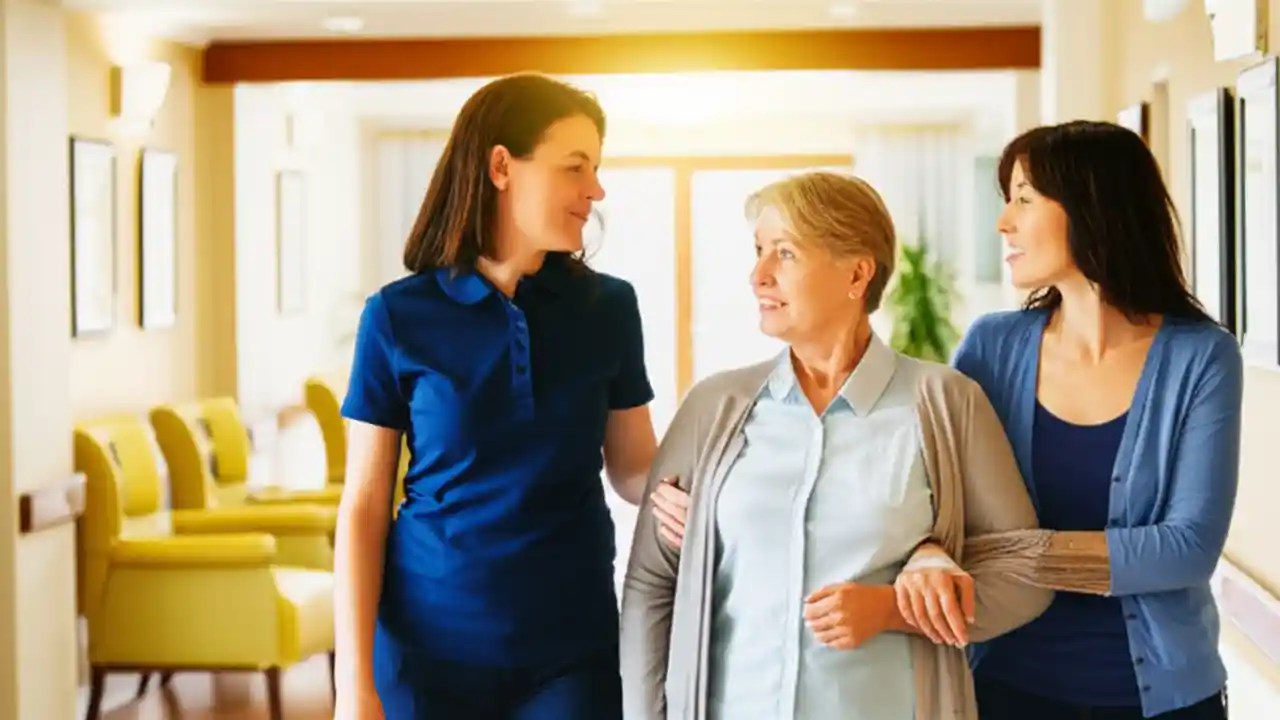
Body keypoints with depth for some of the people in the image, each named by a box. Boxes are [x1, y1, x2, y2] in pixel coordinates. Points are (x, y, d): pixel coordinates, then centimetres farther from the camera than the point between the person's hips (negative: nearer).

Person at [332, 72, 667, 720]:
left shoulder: (608, 307, 0)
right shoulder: (399, 317, -6)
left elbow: (632, 466, 7)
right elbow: (363, 508, -4)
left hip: (571, 645, 2)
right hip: (432, 643, -2)